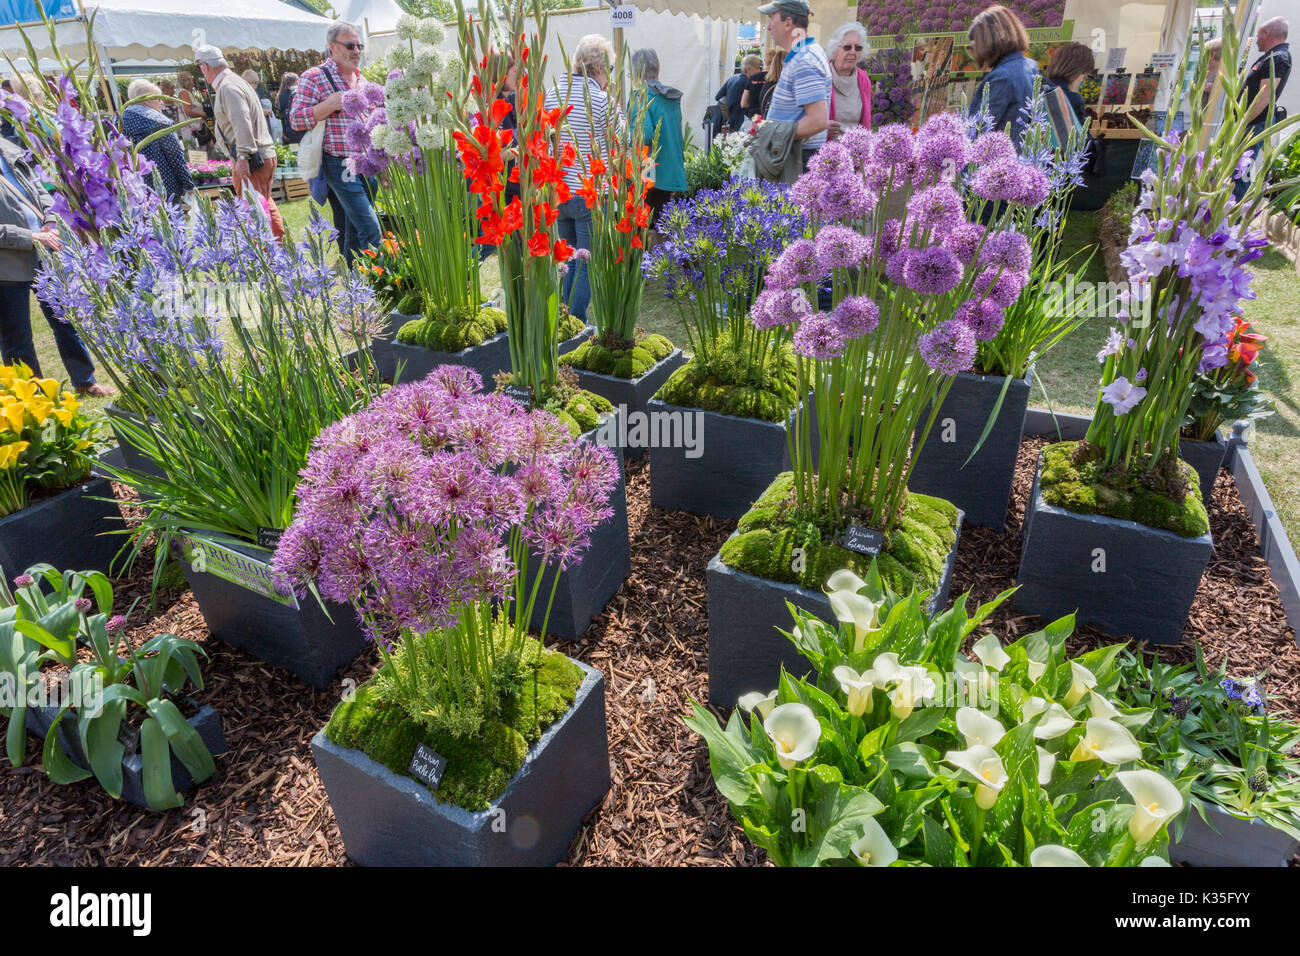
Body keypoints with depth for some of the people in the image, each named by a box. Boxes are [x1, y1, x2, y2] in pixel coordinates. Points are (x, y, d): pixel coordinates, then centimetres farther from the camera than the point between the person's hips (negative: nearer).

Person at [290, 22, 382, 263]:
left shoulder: (360, 78, 18)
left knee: (355, 229, 13)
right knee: (370, 229, -17)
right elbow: (296, 119, -9)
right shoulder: (314, 77, -3)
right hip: (341, 166, -7)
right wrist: (332, 104, -16)